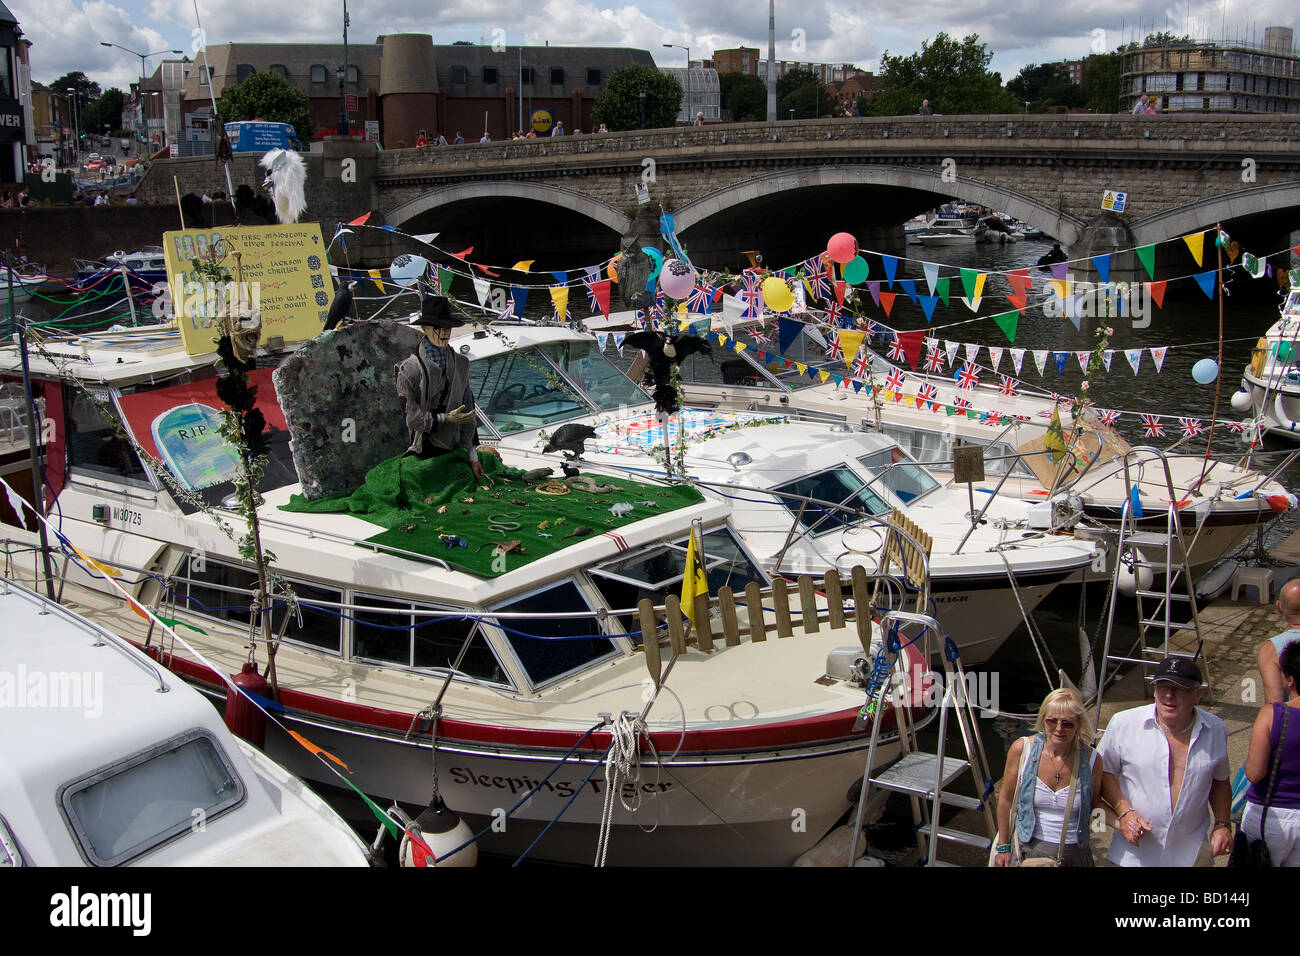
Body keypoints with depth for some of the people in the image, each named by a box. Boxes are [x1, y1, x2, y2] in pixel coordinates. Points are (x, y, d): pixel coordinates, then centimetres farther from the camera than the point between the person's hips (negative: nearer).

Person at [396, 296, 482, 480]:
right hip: (423, 450, -4)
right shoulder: (410, 369, -9)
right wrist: (445, 418, -16)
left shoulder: (461, 364, 6)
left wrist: (472, 455, 7)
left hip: (452, 448, 4)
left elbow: (467, 410, 8)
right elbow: (410, 416, -11)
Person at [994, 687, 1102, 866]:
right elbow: (1006, 800, -2)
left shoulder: (1091, 759, -12)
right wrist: (1003, 847, 2)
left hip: (1075, 855, 1)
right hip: (1029, 852, -1)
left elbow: (1095, 803, 5)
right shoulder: (1022, 749, -14)